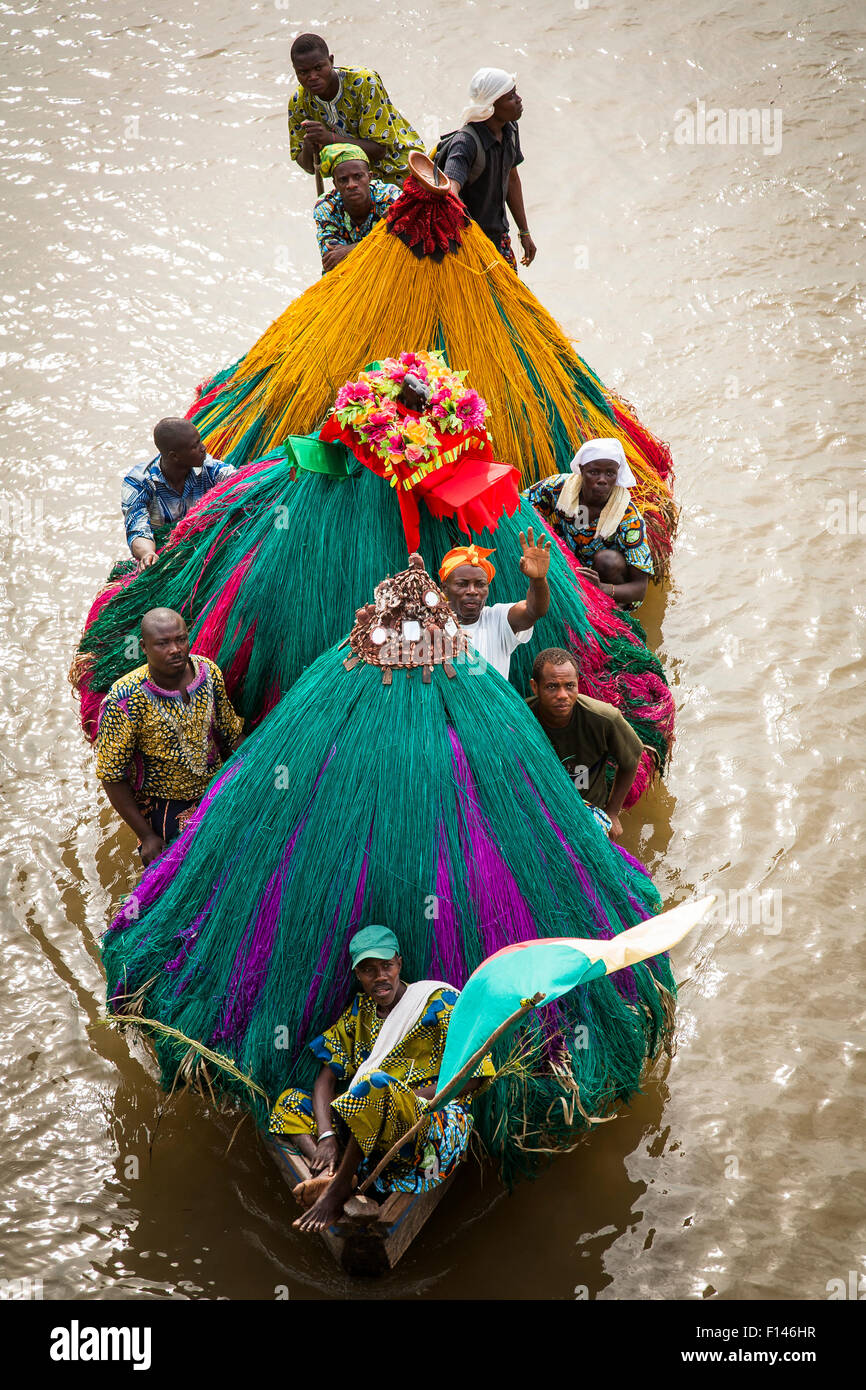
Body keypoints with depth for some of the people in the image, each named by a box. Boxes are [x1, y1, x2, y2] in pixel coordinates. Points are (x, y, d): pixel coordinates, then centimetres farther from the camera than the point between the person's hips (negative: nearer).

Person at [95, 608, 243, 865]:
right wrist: (147, 836, -16)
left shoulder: (209, 672, -11)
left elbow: (232, 737, 5)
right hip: (163, 807, -4)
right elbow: (112, 776, -17)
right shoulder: (124, 701, -25)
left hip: (216, 795, 5)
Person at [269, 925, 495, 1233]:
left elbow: (474, 1073, -8)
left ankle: (338, 1187, -25)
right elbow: (326, 1079, 8)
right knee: (289, 1101, 2)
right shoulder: (359, 1011, 14)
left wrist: (407, 1098, -16)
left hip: (436, 1123, -7)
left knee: (376, 1084, -35)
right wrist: (326, 1136, -11)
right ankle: (330, 1173, -24)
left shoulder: (439, 1002, -1)